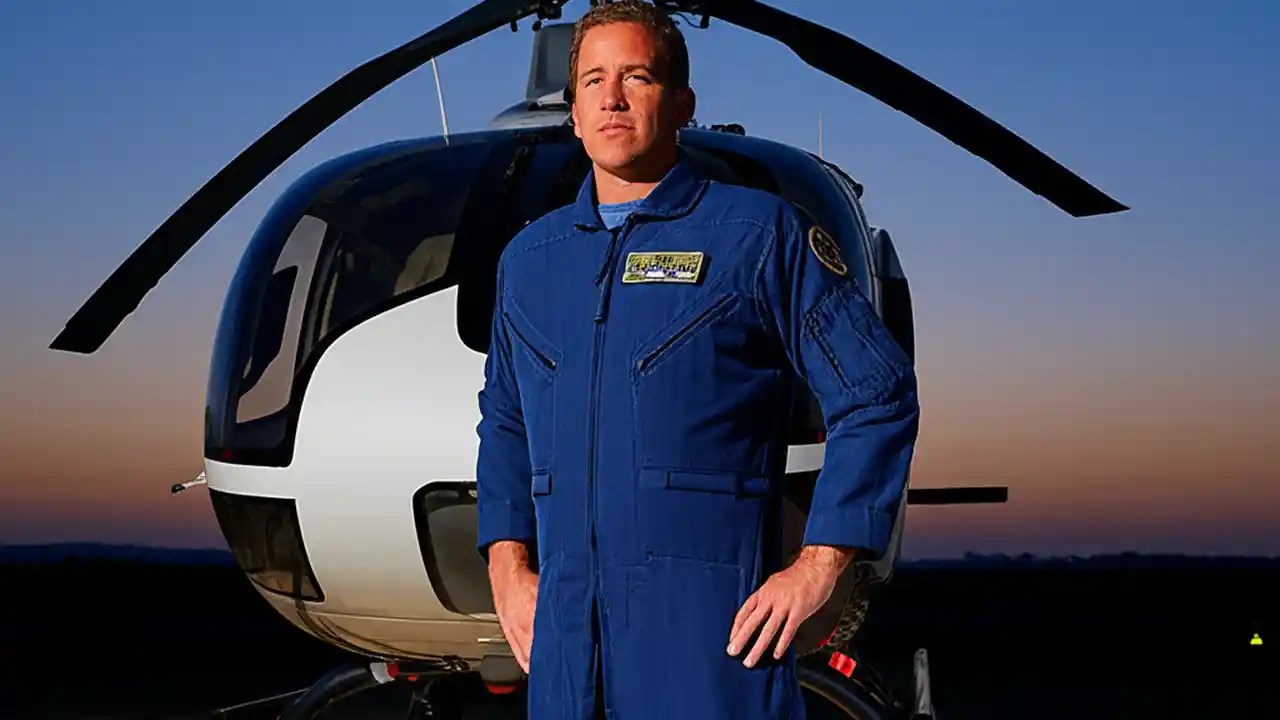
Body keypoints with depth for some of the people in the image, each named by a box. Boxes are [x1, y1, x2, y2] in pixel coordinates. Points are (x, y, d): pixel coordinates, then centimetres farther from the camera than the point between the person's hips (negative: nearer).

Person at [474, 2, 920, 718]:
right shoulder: (529, 258, 15)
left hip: (712, 626, -4)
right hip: (565, 629, 5)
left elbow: (877, 395, -2)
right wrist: (507, 565, 12)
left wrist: (818, 566, -7)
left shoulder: (761, 235, 0)